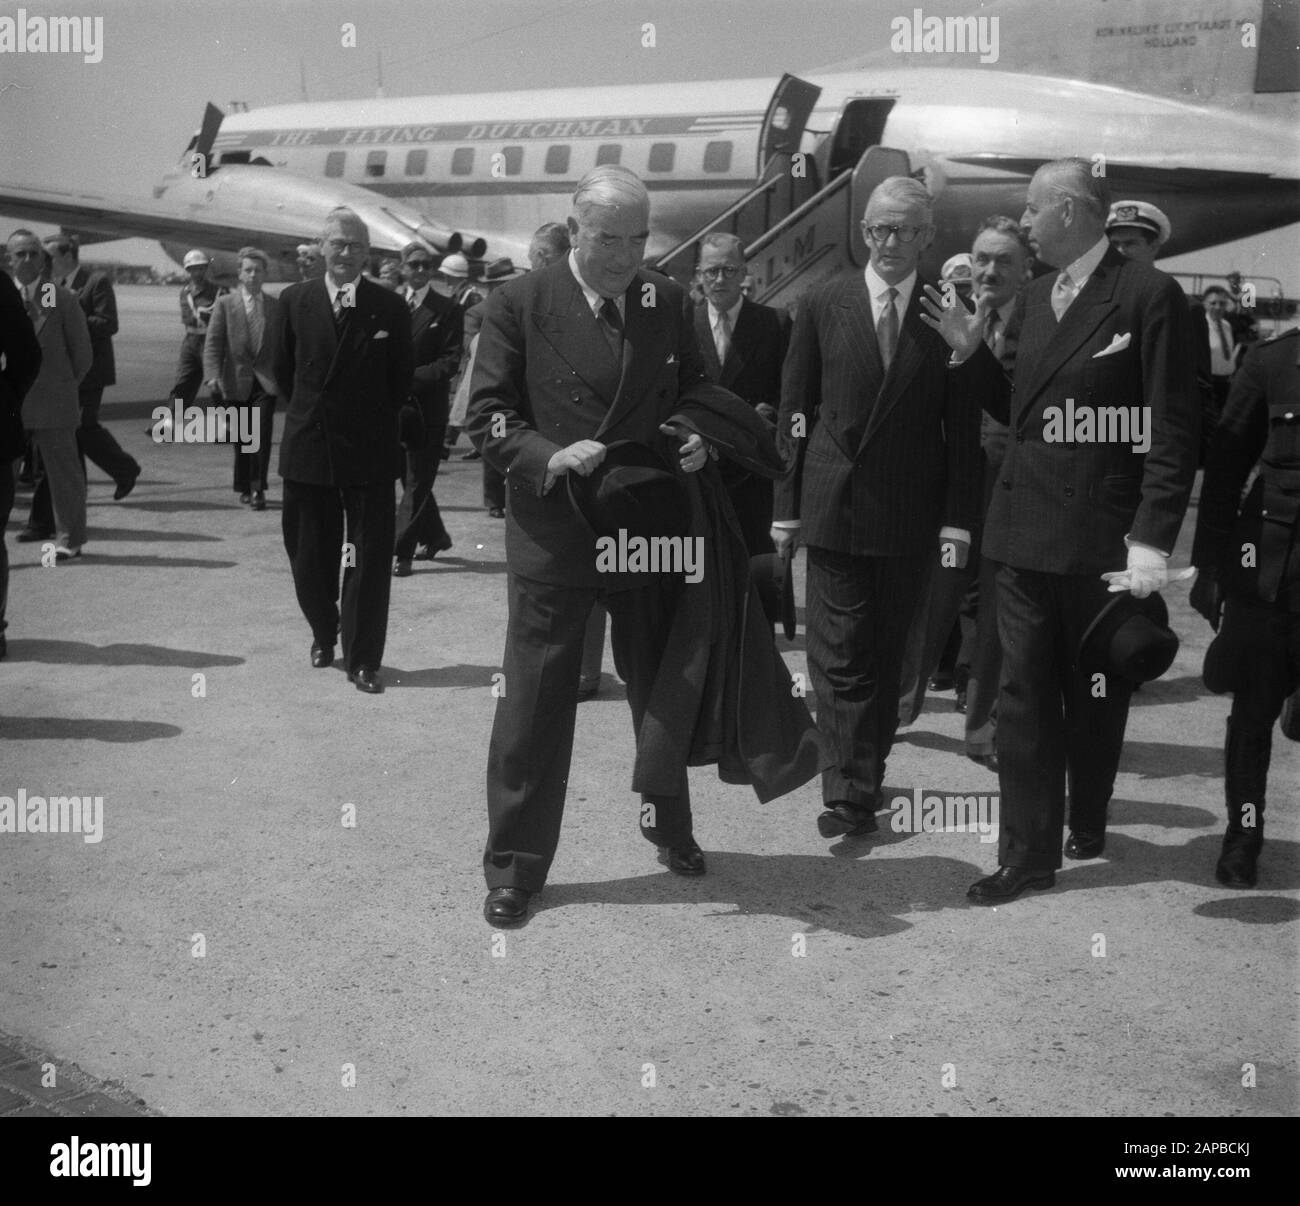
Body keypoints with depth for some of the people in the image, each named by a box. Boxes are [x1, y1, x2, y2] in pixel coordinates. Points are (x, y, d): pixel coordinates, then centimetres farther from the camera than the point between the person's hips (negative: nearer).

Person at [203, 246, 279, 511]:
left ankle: (258, 489, -7)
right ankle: (244, 488, 22)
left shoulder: (276, 306, 7)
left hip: (265, 381, 0)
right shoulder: (225, 304, 3)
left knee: (262, 434, -12)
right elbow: (213, 344, -3)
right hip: (236, 382, 0)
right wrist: (213, 376, -15)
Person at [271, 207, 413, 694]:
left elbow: (401, 382, 4)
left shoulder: (390, 308, -3)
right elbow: (281, 368, 13)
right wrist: (306, 413, 13)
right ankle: (323, 632, 35)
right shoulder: (295, 300, 3)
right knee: (309, 556, 11)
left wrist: (372, 422, 7)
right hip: (307, 448, 2)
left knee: (369, 559, -1)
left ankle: (362, 659, 8)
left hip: (370, 452, -2)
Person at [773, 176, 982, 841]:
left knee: (887, 654, 9)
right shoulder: (823, 305, 3)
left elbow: (962, 424, 1)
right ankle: (850, 789, 2)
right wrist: (786, 506, 1)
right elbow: (794, 409, 5)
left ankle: (865, 776, 23)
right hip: (833, 505, 0)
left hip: (910, 513, 0)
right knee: (840, 654, -3)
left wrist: (958, 517, -5)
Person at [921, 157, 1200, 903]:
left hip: (1103, 538, -5)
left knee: (1095, 696, 12)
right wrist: (972, 351, 2)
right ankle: (1029, 853, 10)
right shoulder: (1033, 301, 11)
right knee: (1024, 694, 4)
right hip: (1025, 528, 5)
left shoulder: (1149, 296, -10)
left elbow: (1175, 431, -13)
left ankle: (1087, 825, 33)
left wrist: (1153, 541, -17)